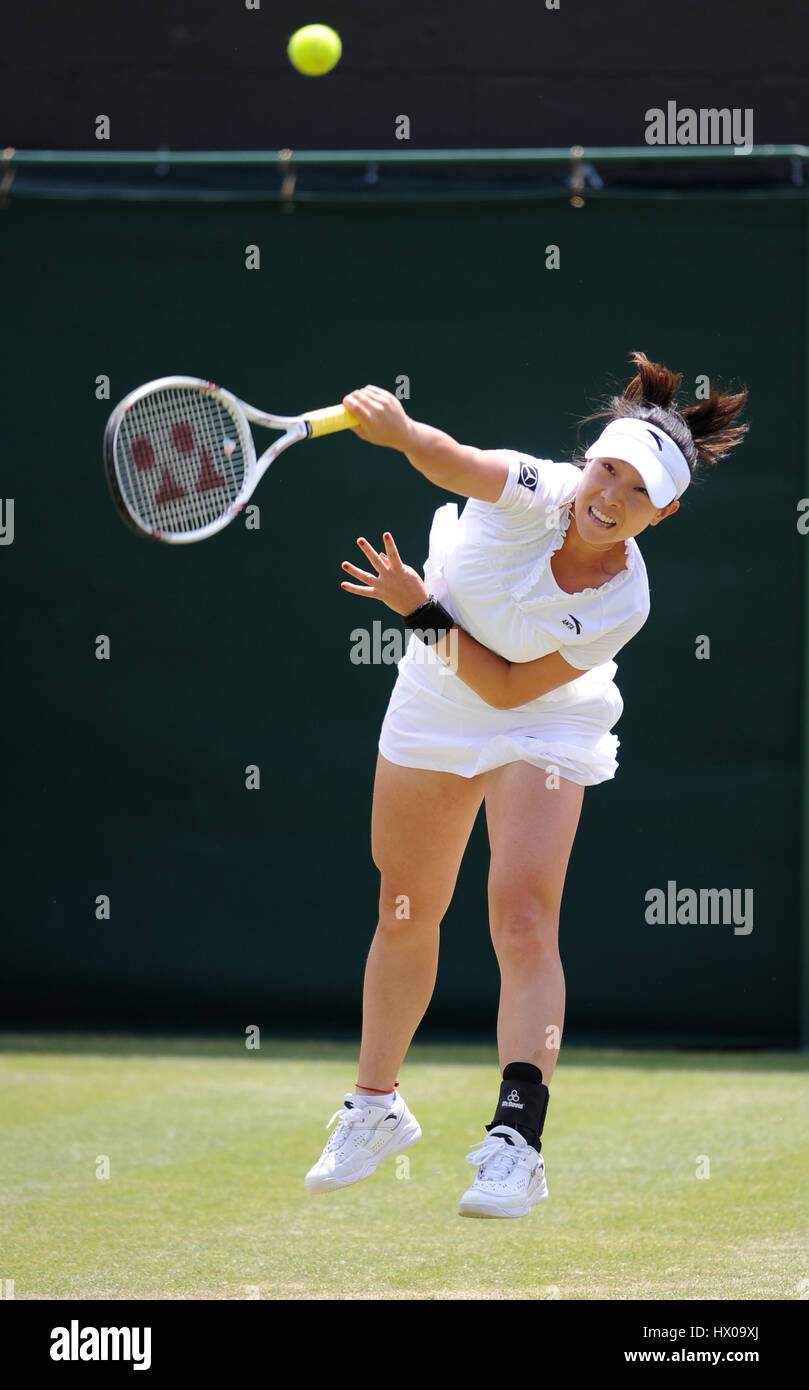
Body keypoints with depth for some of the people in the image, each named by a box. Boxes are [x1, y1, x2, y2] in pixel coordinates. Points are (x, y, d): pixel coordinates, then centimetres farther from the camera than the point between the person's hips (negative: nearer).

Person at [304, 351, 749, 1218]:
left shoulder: (622, 603, -25)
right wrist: (400, 430, -68)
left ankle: (515, 1144, -18)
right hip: (433, 709, 2)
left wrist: (423, 610, -27)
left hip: (541, 727, -2)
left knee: (523, 915, -19)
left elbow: (509, 688, -21)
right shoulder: (534, 492, -26)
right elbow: (457, 464, -48)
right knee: (406, 911, 13)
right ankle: (375, 1107, 33)